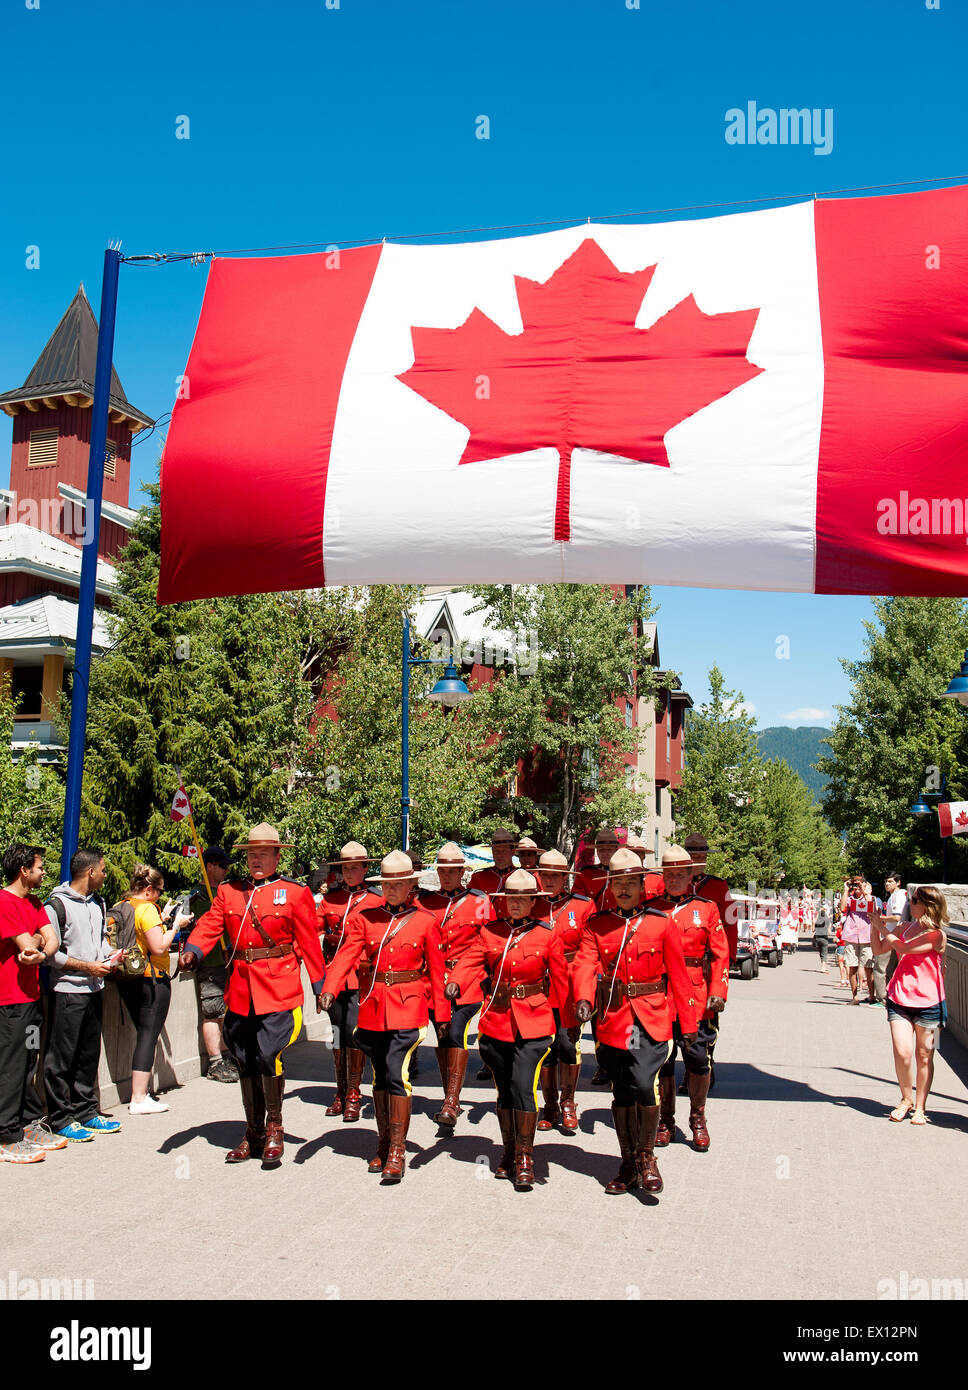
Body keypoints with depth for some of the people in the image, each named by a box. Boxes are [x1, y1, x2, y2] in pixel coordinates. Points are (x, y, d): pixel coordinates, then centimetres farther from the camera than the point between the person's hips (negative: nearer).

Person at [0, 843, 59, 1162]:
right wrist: (38, 939, 0)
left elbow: (52, 941, 2)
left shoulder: (34, 902, 14)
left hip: (32, 996, 9)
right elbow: (28, 945, -19)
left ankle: (30, 1126, 22)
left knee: (29, 1064, 14)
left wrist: (40, 952, -17)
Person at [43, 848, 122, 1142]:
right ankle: (61, 1120, 9)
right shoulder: (57, 905, -12)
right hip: (67, 992, -7)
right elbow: (51, 953, -13)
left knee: (89, 1055, 13)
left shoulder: (98, 903, 13)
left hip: (94, 989, 7)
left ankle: (86, 1113, 23)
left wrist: (108, 958, 5)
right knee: (62, 1059, 0)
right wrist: (88, 967, -15)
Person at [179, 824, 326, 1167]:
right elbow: (209, 925, 0)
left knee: (269, 1057, -13)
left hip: (278, 991, -4)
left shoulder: (295, 893, 1)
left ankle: (274, 1127, 8)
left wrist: (320, 988, 2)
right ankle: (254, 1133, 28)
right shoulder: (228, 891, 11)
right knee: (246, 1063, 12)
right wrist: (191, 951, -20)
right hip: (240, 993, 4)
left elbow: (309, 943, 2)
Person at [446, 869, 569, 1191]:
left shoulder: (547, 935, -1)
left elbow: (560, 980, 3)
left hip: (533, 1022, -3)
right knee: (504, 1089, 13)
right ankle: (509, 1153, 29)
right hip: (496, 1021, 3)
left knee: (523, 1085, -13)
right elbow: (470, 960, -7)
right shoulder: (489, 932, 4)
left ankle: (525, 1159, 1)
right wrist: (455, 984, -27)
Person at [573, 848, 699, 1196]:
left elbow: (678, 975, 2)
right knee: (621, 1093, 10)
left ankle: (647, 1155, 5)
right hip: (613, 1020, 2)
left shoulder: (662, 923, 0)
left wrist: (689, 1023, 3)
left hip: (651, 1020, -2)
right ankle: (628, 1164, 26)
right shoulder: (596, 924, 4)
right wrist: (583, 998, -29)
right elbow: (585, 963, -9)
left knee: (644, 1084, -18)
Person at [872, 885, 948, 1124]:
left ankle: (920, 1107, 20)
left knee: (924, 1057, 6)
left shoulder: (937, 935, -11)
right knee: (902, 1053, -7)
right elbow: (879, 949, 16)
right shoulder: (906, 928, 9)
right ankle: (906, 1099, 14)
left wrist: (882, 927, -9)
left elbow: (904, 948, -21)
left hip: (928, 1003, -4)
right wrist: (875, 925, 2)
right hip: (899, 999, 4)